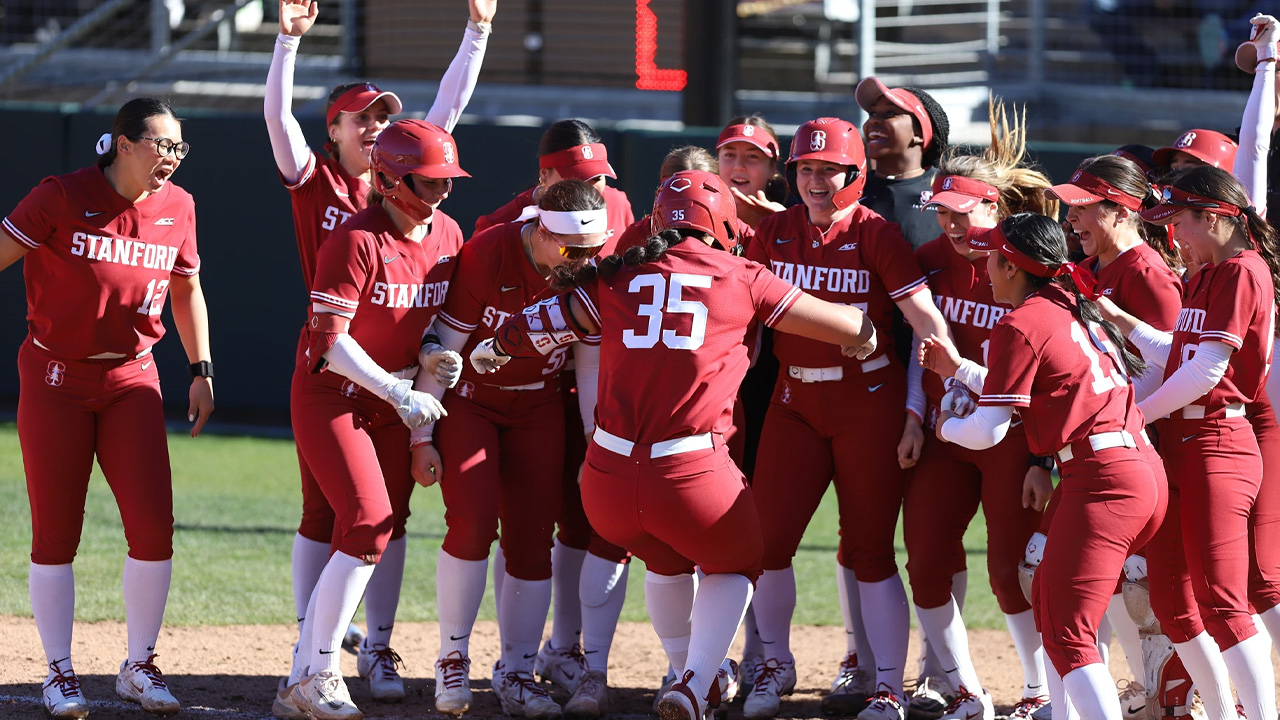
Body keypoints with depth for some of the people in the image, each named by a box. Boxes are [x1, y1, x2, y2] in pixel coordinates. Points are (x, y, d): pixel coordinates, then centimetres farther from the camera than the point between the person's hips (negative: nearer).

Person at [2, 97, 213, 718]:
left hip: (132, 381, 4)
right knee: (56, 532, -1)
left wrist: (201, 371, 15)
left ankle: (139, 667, 9)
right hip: (55, 380, -4)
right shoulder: (62, 198, -12)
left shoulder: (177, 208, 3)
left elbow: (186, 290, 18)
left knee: (153, 527, -6)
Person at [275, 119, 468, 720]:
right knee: (369, 526, -19)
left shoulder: (447, 235, 3)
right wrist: (400, 395, -22)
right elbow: (330, 342, -22)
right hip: (333, 396, -7)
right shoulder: (356, 240, -20)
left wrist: (431, 355, -5)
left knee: (385, 530, 2)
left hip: (394, 400, 7)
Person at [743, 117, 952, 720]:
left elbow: (927, 319, -15)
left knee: (869, 547, -3)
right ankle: (775, 665, 20)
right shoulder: (774, 232, 6)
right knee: (769, 536, 0)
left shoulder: (874, 234, -7)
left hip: (869, 397, -4)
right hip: (795, 399, 4)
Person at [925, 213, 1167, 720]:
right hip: (1146, 470, 9)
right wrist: (956, 369, 35)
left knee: (1067, 635, -11)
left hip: (1101, 478, -9)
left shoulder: (1019, 325, -7)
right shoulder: (1076, 311, 19)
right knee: (1049, 599, 22)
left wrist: (947, 426, 15)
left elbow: (987, 431, -6)